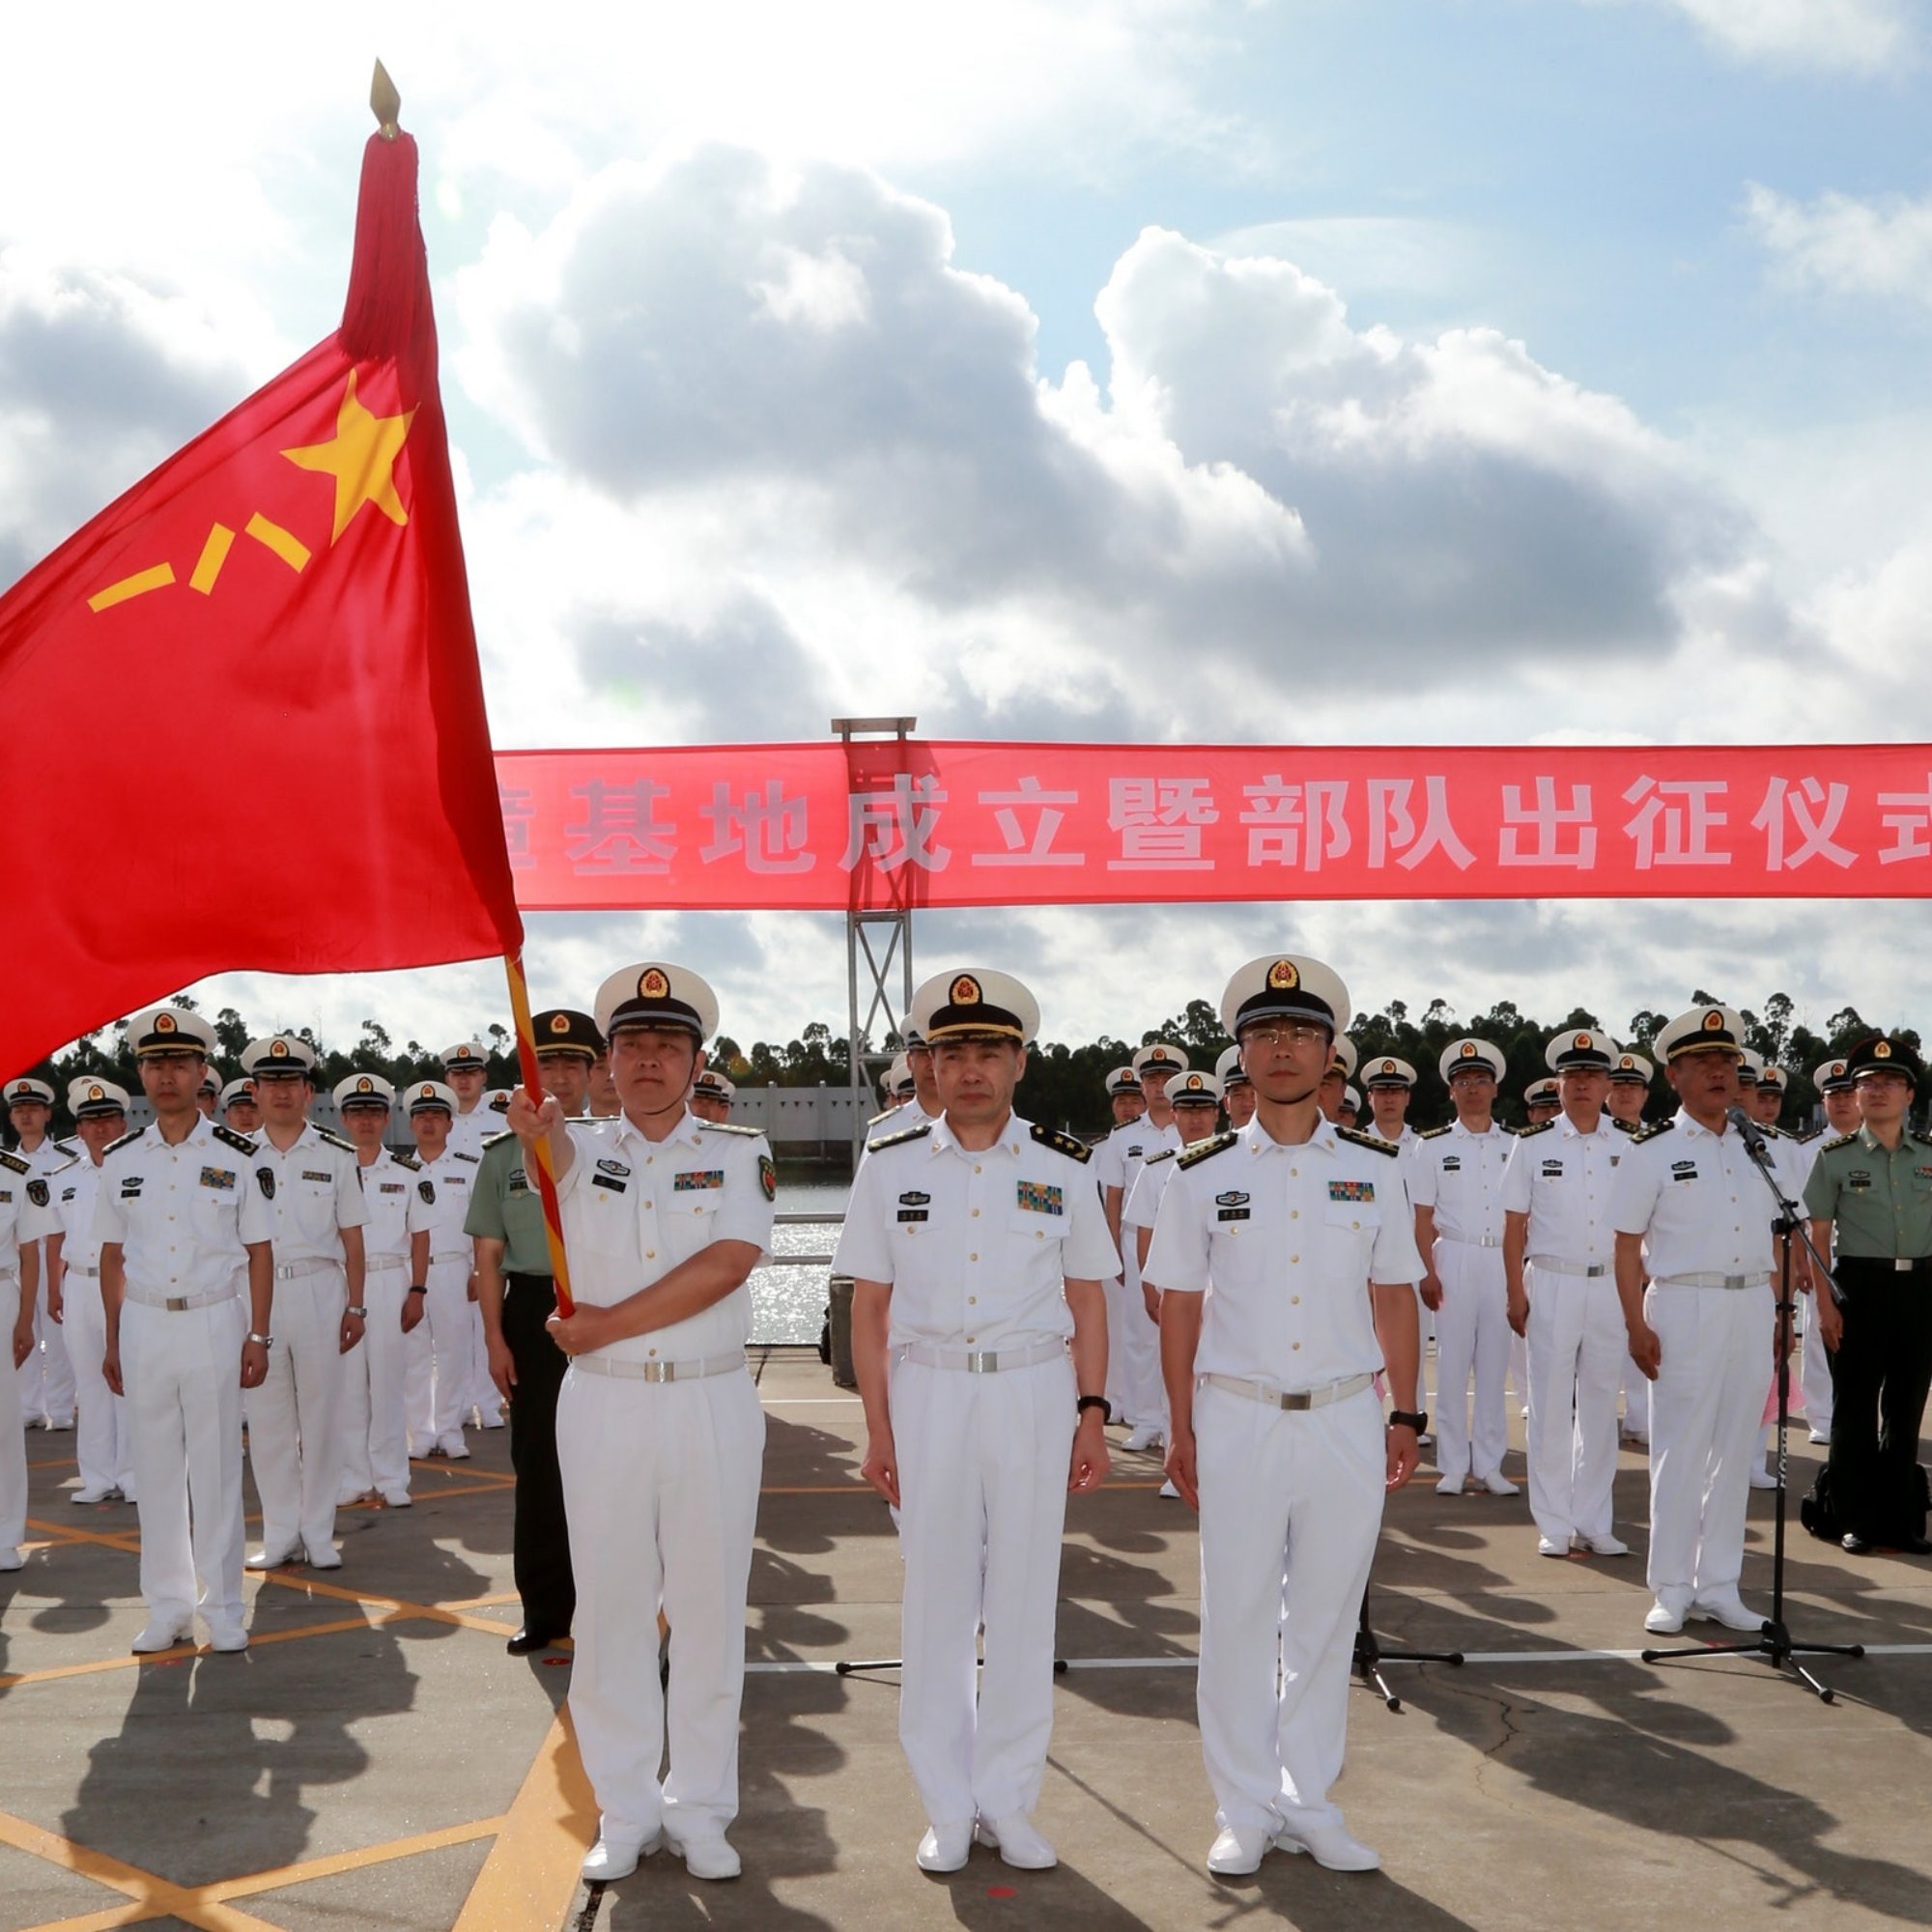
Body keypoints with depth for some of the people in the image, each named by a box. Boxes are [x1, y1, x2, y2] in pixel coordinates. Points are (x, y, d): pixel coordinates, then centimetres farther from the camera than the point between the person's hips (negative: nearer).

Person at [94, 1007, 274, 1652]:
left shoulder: (235, 1156, -1)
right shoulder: (120, 1160, 6)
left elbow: (260, 1253, 2)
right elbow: (112, 1256, 12)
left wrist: (258, 1336, -3)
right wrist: (113, 1341, 10)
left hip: (214, 1322, -2)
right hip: (144, 1325, 2)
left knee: (216, 1467, 2)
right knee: (155, 1467, 7)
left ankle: (222, 1606, 12)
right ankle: (168, 1605, 17)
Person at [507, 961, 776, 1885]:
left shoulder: (740, 1153, 2)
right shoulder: (581, 1148, 5)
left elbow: (726, 1265, -13)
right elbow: (551, 1149, -21)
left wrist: (607, 1323, -14)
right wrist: (535, 1127, -45)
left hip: (713, 1404, -1)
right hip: (602, 1404, 1)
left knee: (709, 1610, 5)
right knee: (610, 1609, 7)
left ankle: (700, 1811, 17)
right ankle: (625, 1813, 18)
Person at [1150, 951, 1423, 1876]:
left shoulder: (1375, 1168, 5)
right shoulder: (1203, 1174, 1)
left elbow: (1395, 1299, 9)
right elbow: (1180, 1308, 4)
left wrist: (1405, 1416, 5)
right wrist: (1181, 1430, 2)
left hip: (1347, 1419, 1)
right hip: (1238, 1419, -1)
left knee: (1326, 1618, 9)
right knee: (1237, 1619, 5)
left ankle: (1310, 1804, 21)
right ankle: (1245, 1810, 17)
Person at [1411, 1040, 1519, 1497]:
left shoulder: (1514, 1146, 9)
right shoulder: (1433, 1146, 4)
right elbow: (1423, 1216, 2)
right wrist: (1428, 1272, -7)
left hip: (1502, 1260, 2)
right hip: (1454, 1258, -2)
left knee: (1494, 1364, 5)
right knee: (1452, 1363, 0)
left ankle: (1489, 1464, 12)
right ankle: (1454, 1466, 7)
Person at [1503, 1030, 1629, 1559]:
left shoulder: (1626, 1149, 6)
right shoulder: (1532, 1146, 1)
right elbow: (1514, 1226, 2)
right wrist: (1516, 1295, -3)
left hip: (1609, 1286, 2)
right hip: (1551, 1283, -2)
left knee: (1600, 1405, 6)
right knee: (1551, 1405, 0)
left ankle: (1593, 1522, 14)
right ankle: (1554, 1525, 8)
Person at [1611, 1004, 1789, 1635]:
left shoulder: (1756, 1148, 12)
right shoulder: (1651, 1151, -3)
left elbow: (1772, 1236, 17)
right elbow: (1627, 1247, -4)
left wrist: (1780, 1312, 10)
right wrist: (1636, 1325, -11)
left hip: (1751, 1308, 5)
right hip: (1684, 1305, -5)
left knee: (1736, 1450, 8)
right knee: (1681, 1450, -1)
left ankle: (1719, 1586, 17)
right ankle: (1672, 1590, 8)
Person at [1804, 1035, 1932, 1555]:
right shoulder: (1835, 1157, 0)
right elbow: (1818, 1235, -1)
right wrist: (1825, 1304, -7)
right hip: (1860, 1284, -2)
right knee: (1855, 1407, 3)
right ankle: (1858, 1519, 12)